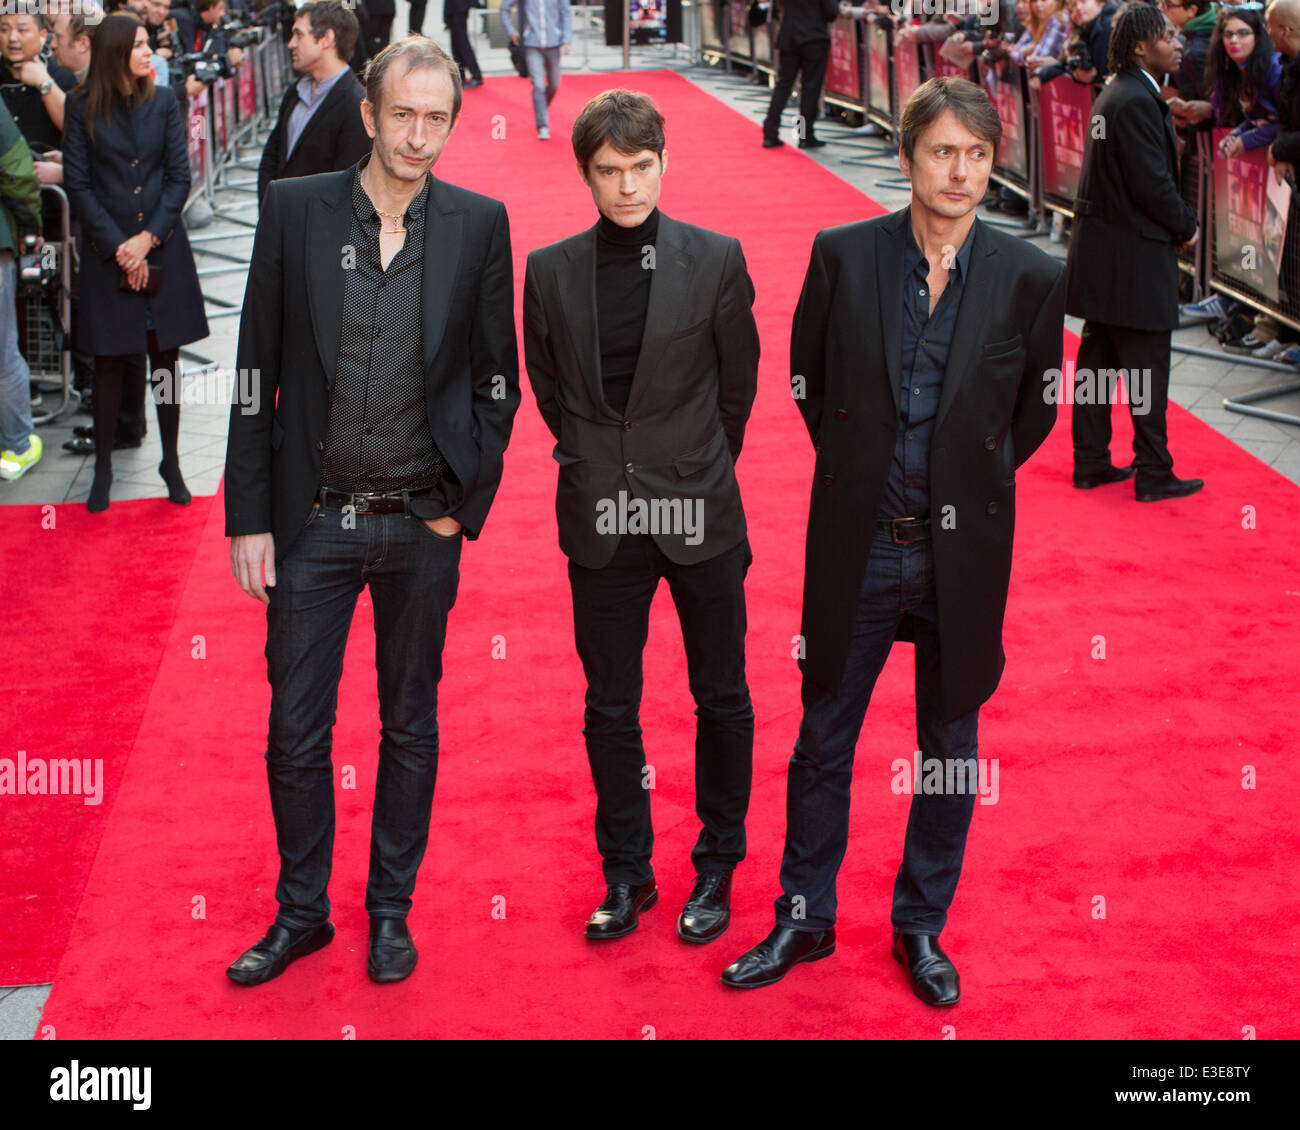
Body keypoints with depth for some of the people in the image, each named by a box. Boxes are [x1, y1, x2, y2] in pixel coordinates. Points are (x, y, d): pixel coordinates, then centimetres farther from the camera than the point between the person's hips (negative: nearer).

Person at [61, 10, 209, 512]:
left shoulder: (163, 101, 3)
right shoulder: (83, 107, -2)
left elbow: (180, 176, 1)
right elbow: (77, 183, -4)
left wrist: (148, 238, -9)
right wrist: (118, 247, -10)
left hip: (163, 249, 2)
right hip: (106, 253, -1)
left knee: (165, 358, 6)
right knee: (109, 362, 3)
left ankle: (171, 462, 17)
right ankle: (103, 467, 16)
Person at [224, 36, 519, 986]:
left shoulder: (479, 224, 0)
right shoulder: (294, 210, -1)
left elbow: (497, 378, 5)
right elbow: (257, 371, 0)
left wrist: (467, 503, -3)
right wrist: (249, 517, -3)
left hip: (422, 525, 0)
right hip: (312, 518, 0)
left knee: (411, 727, 13)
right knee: (295, 730, 7)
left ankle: (391, 908, 29)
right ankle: (301, 911, 27)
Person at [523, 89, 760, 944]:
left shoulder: (716, 260, -5)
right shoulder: (550, 271, 0)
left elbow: (740, 379, 5)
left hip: (702, 515, -1)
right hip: (601, 520, 1)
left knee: (721, 696, 10)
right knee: (610, 706, 9)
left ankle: (718, 867, 27)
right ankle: (627, 873, 25)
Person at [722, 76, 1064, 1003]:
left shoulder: (1029, 278, -5)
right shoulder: (842, 256, -5)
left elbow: (1035, 412, 7)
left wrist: (967, 482, 8)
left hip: (963, 551, 0)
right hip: (856, 543, 0)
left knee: (951, 748, 12)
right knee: (823, 741, 11)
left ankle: (922, 928, 30)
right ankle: (804, 921, 28)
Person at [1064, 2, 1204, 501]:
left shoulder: (1114, 95, 12)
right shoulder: (1136, 101, -20)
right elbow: (1153, 185, -22)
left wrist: (1178, 220, 7)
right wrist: (1187, 225, -5)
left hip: (1103, 256, 10)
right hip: (1134, 259, -10)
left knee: (1098, 361, 15)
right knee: (1147, 370, 0)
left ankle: (1090, 462, 24)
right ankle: (1154, 474, 9)